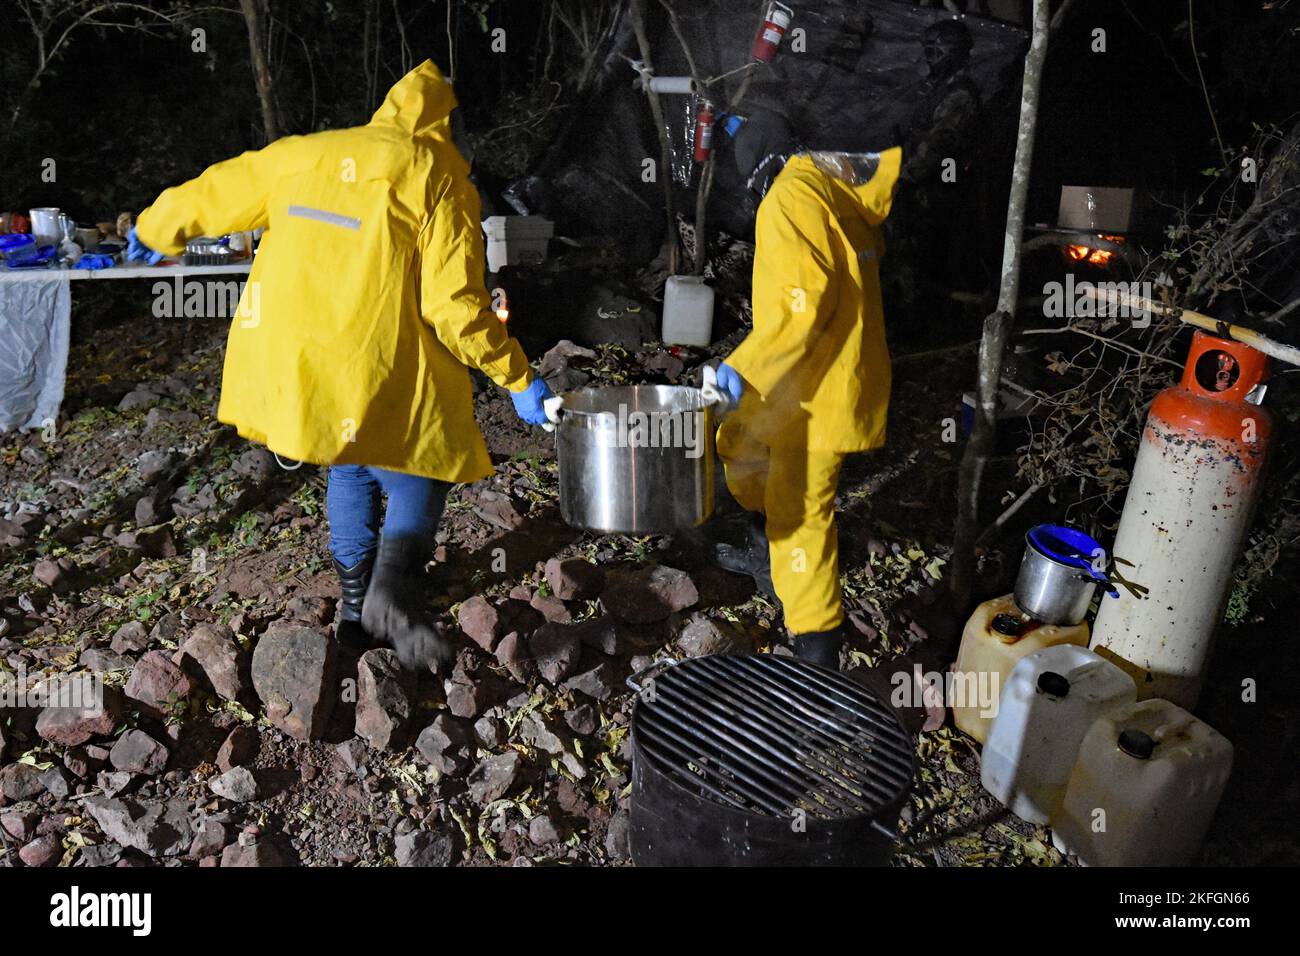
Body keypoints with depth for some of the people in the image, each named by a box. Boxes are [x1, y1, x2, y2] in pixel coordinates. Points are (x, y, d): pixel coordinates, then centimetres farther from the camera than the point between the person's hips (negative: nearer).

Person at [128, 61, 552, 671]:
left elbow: (213, 193, 27)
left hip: (284, 363, 6)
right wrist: (517, 377, -2)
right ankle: (396, 579, -17)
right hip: (378, 370, -5)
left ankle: (356, 606, 25)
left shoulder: (302, 153, 16)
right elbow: (454, 304, -9)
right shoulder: (438, 176, 0)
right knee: (424, 470, 10)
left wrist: (155, 230, 46)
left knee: (349, 468, 24)